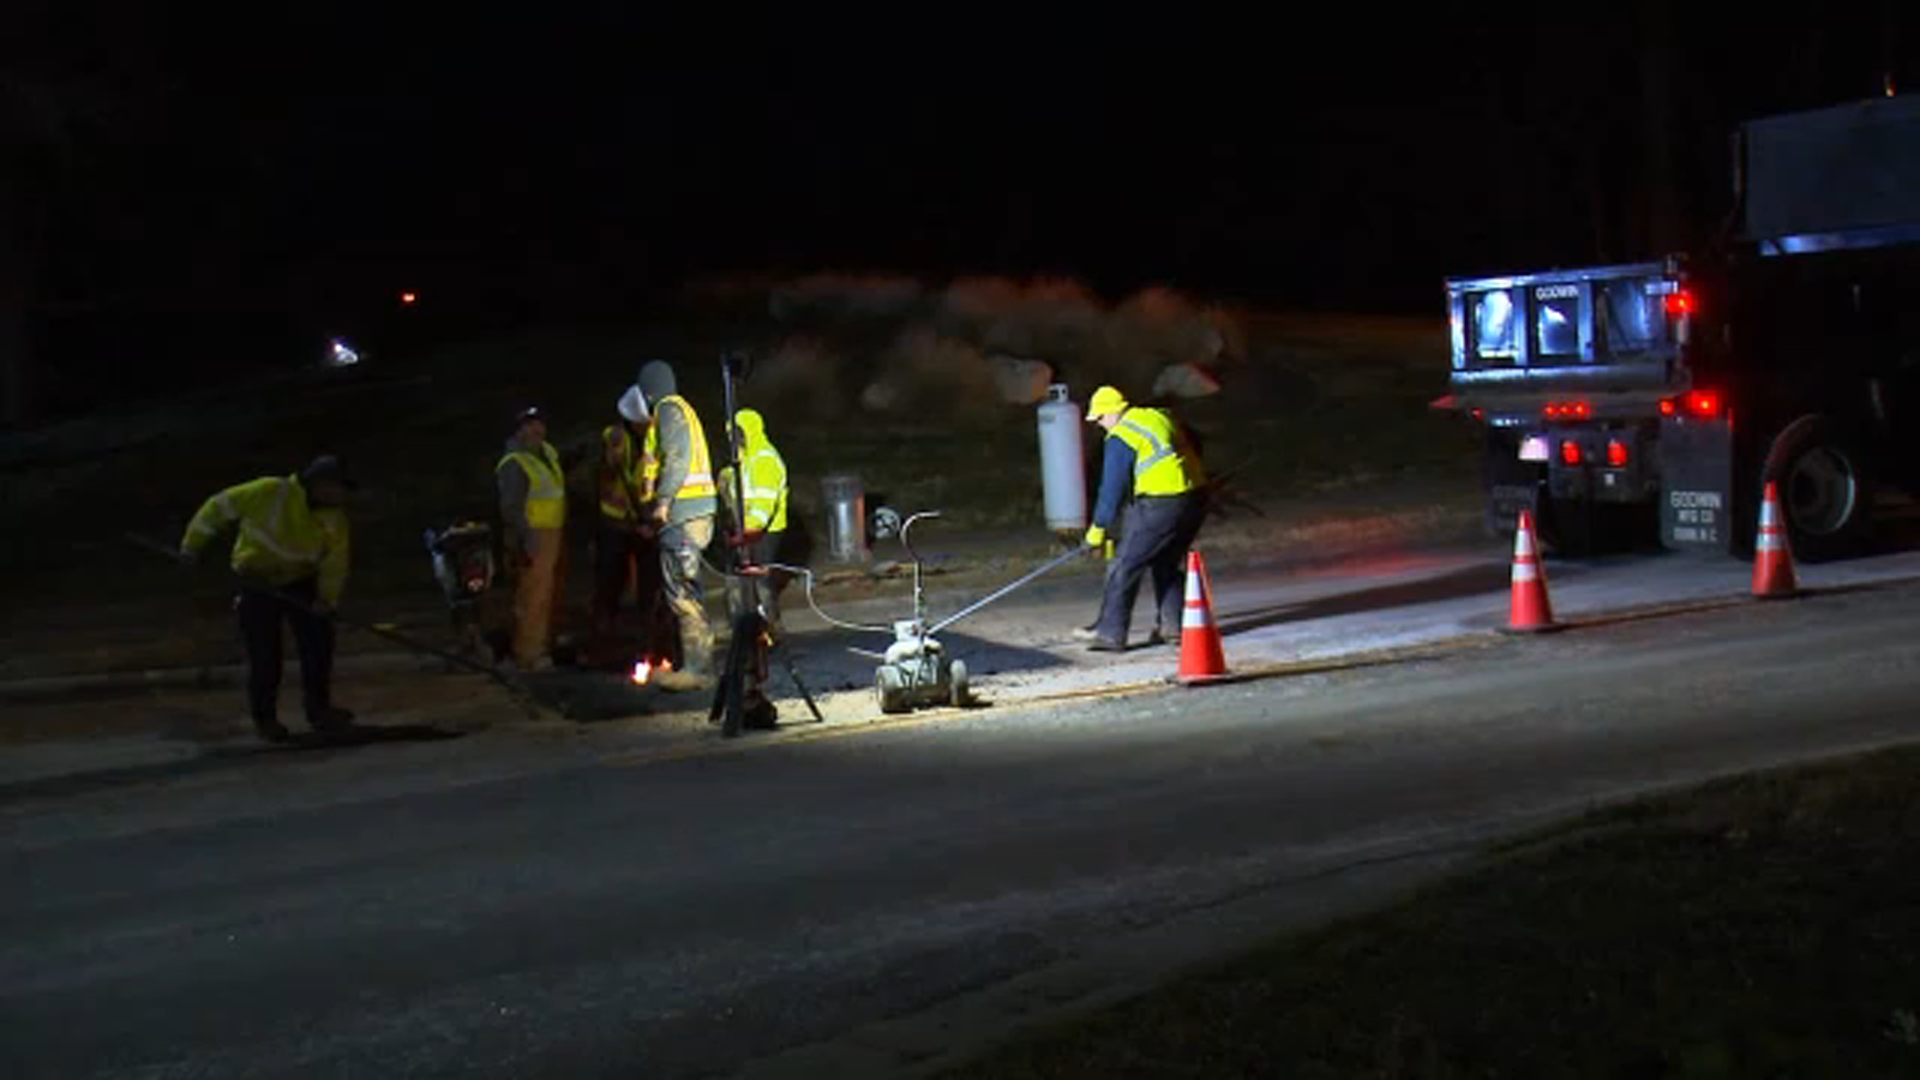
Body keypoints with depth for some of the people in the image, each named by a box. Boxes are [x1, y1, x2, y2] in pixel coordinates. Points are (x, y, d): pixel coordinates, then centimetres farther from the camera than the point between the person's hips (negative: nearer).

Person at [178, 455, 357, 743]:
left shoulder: (335, 519, -8)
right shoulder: (272, 493, -22)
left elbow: (335, 562, -8)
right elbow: (221, 506, -14)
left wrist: (327, 598, -24)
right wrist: (193, 544, -11)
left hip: (301, 582, 4)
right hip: (258, 581, -4)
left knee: (319, 641, -3)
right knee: (264, 654, -3)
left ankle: (319, 711, 10)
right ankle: (264, 719, 15)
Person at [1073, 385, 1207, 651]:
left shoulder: (1121, 437, -9)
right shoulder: (1159, 417, 15)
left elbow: (1113, 487, -8)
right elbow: (1194, 447, 23)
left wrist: (1098, 528, -1)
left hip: (1160, 507, -8)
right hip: (1195, 500, 8)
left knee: (1125, 567, 0)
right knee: (1167, 563, 22)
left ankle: (1110, 632, 2)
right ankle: (1173, 624, 22)